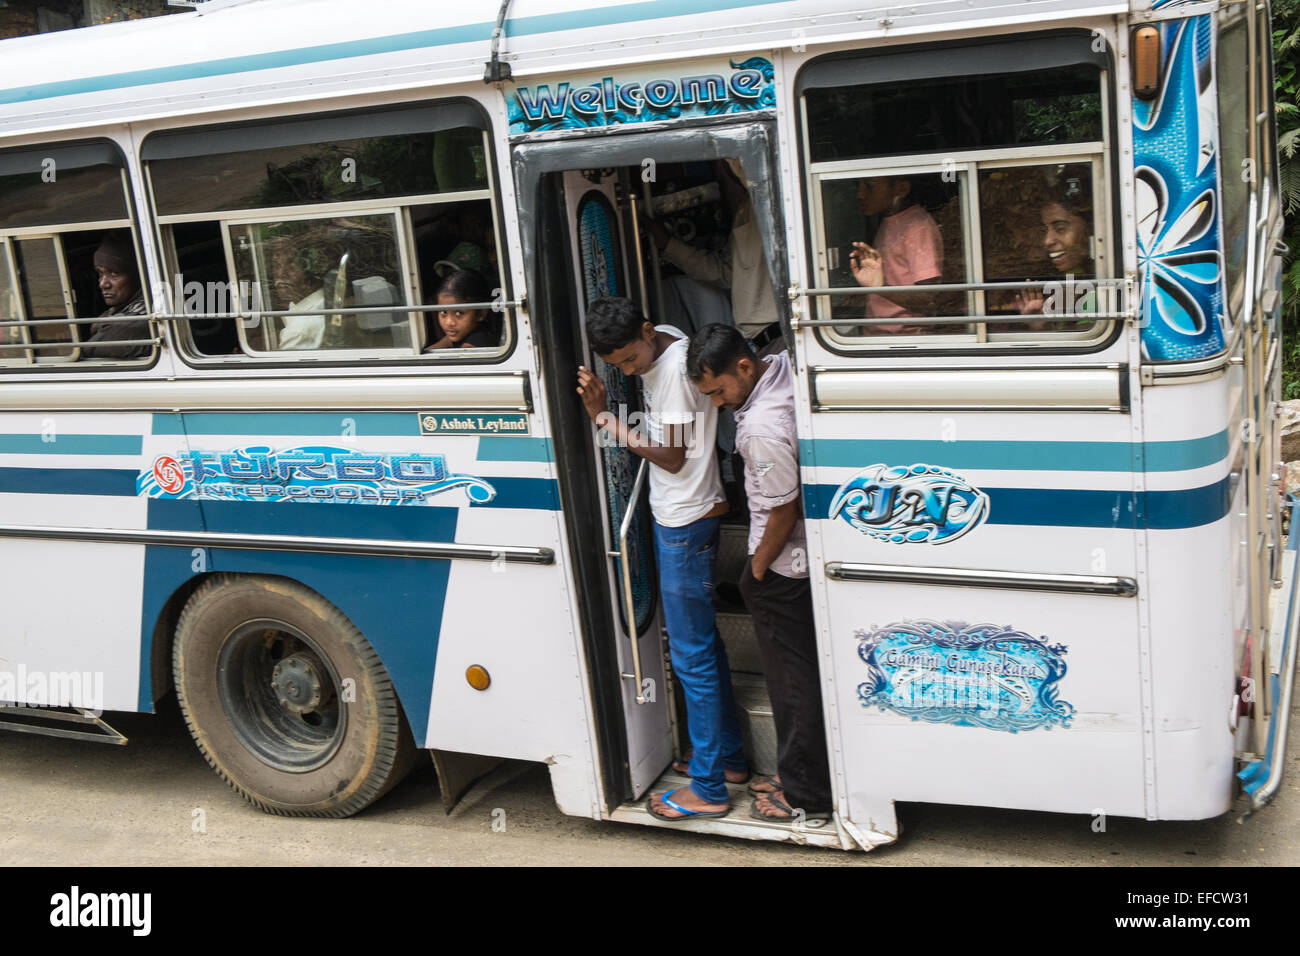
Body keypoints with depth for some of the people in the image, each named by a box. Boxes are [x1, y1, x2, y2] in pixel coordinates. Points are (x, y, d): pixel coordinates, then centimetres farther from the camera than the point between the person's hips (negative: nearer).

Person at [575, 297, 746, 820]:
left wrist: (606, 419, -21)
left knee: (691, 653, -3)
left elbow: (672, 457, -20)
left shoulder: (675, 367, -22)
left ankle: (708, 789, 7)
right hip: (679, 516, 10)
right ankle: (729, 757, 33)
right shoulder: (662, 346, 6)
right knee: (703, 639, 19)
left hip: (686, 522, -10)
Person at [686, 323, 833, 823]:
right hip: (806, 553, 10)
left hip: (784, 566, -10)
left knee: (794, 677, 4)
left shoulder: (761, 430, -31)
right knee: (794, 671, 20)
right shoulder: (785, 363, -3)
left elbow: (783, 510, -24)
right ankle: (796, 772, 34)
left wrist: (758, 567, -8)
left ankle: (804, 796, 18)